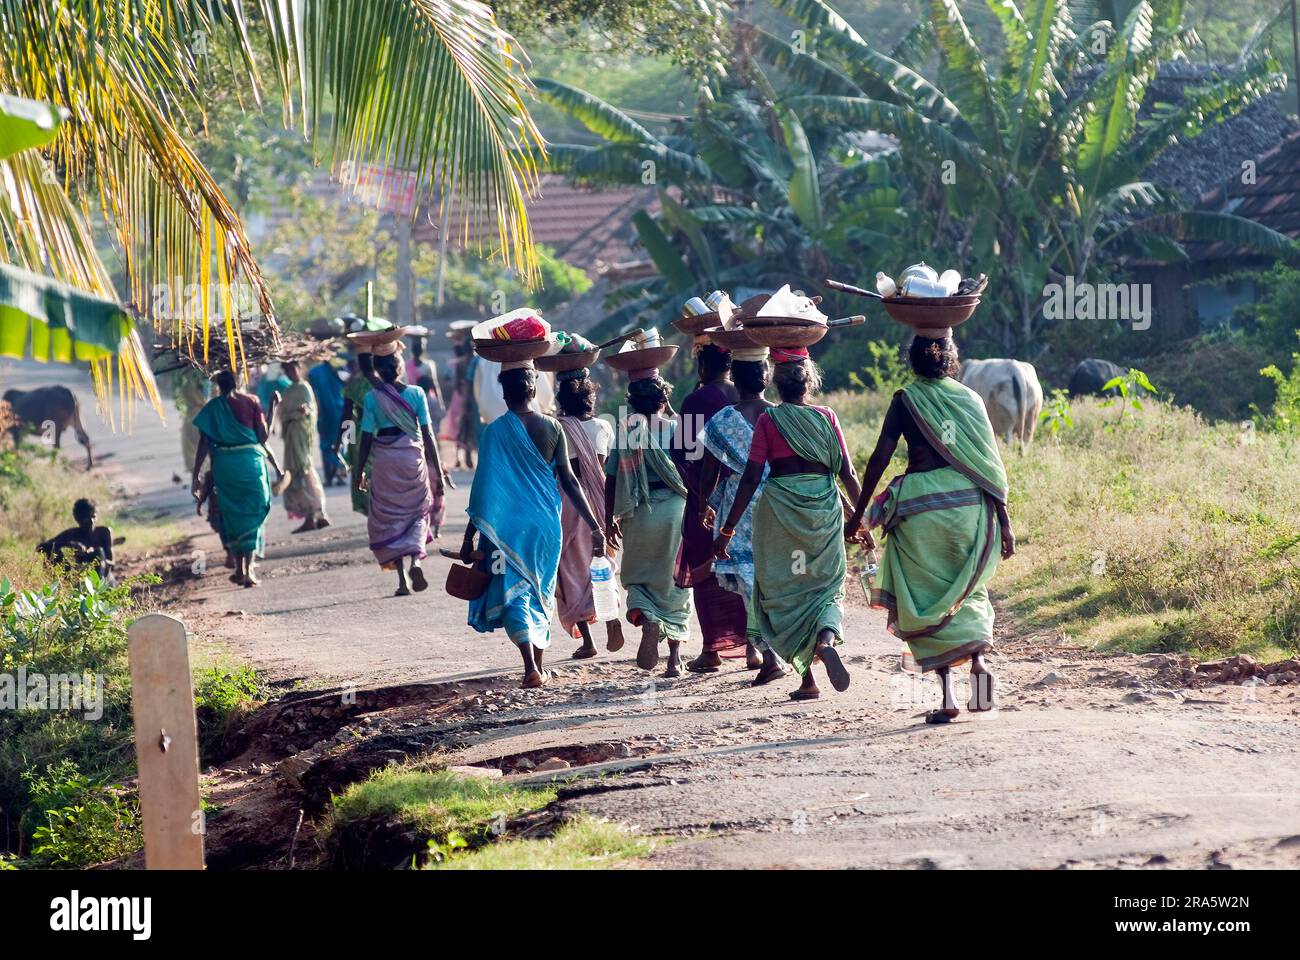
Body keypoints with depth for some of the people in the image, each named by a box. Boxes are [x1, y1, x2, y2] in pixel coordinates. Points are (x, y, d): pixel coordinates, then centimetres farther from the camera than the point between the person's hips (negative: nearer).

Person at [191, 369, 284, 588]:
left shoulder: (213, 407, 4)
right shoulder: (251, 401, 2)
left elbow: (204, 444, -2)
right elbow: (263, 436, -2)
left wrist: (196, 476, 0)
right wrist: (273, 407, 8)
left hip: (224, 463, 1)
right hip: (251, 461, -1)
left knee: (232, 515, 14)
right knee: (252, 515, 5)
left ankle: (239, 570, 19)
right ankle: (249, 569, -8)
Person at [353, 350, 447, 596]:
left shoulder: (372, 398, -6)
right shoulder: (416, 393, -4)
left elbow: (366, 439, -5)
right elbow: (427, 435, -4)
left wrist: (359, 471, 6)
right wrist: (438, 470, 2)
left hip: (385, 461, -1)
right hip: (413, 457, 1)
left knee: (389, 519, 9)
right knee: (417, 513, 16)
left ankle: (402, 579, 3)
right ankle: (415, 559, -9)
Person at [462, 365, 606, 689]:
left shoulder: (495, 432, -7)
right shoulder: (552, 428, 0)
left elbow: (484, 488, -8)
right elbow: (569, 482, -2)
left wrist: (469, 538, -3)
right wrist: (595, 526, 2)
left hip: (507, 525, -3)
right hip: (545, 523, 3)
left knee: (514, 595, -3)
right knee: (540, 593, 18)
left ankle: (531, 668, -20)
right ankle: (540, 667, 25)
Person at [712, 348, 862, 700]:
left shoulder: (768, 420, -2)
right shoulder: (826, 417, 3)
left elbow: (751, 477, -6)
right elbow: (848, 473, 2)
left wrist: (728, 529, -3)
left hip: (780, 507, -1)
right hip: (825, 506, 1)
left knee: (785, 591, 10)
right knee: (827, 586, 12)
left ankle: (808, 680, 5)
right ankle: (826, 640, -22)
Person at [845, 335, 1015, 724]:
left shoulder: (906, 399, 3)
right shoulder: (970, 398, 7)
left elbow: (880, 457, -3)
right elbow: (990, 460, 3)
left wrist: (858, 513, 2)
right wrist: (1003, 519, 5)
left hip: (920, 503, -2)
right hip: (968, 502, 2)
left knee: (927, 598, 5)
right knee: (968, 590, 19)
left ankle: (947, 693, -3)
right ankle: (978, 659, -5)